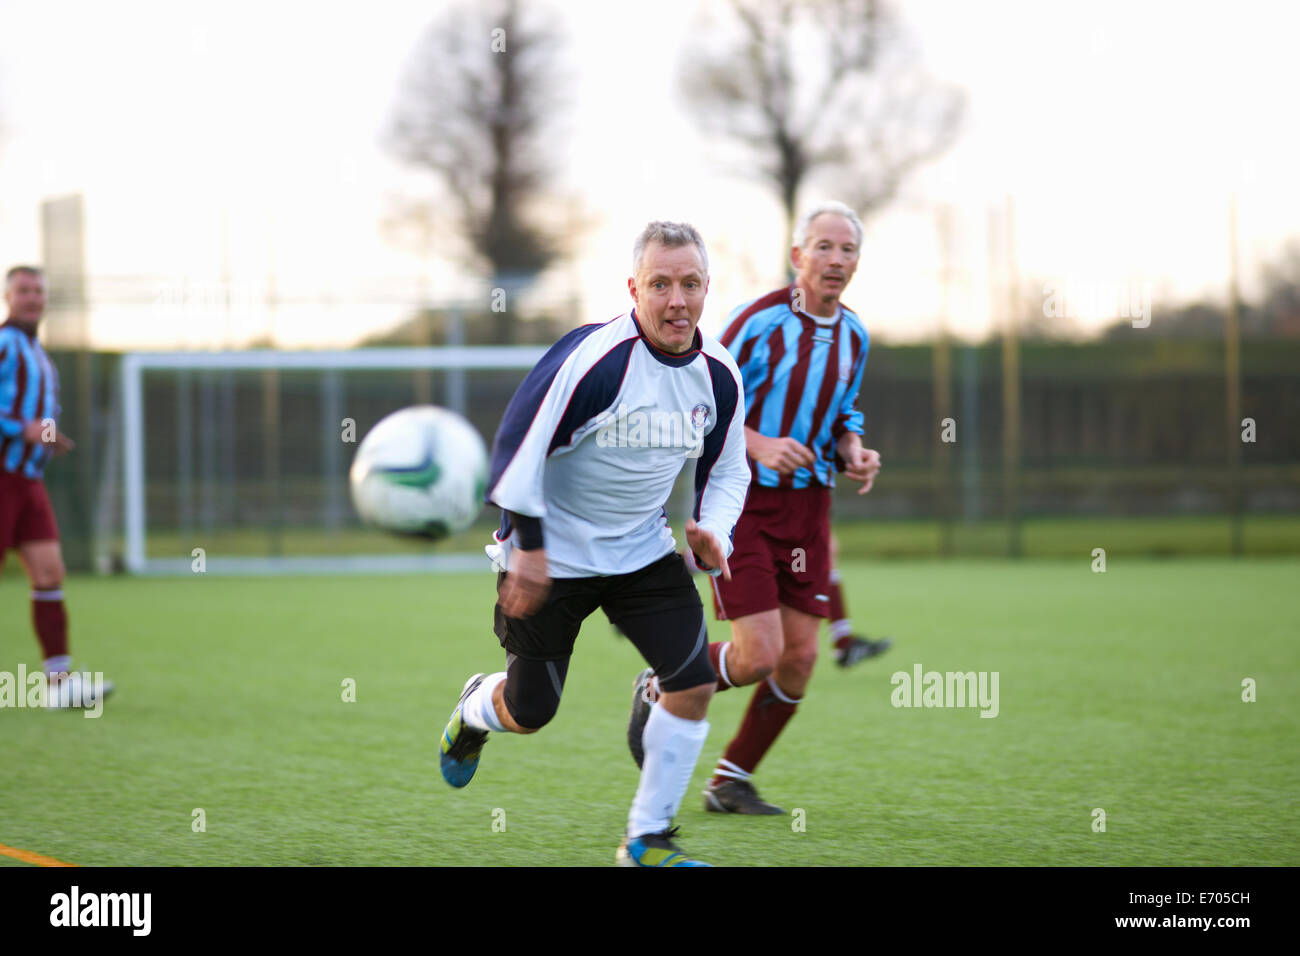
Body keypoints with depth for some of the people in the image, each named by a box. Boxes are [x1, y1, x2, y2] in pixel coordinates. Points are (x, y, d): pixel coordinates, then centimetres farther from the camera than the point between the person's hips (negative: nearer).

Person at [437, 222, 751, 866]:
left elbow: (726, 469, 12)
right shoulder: (592, 357, -24)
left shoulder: (719, 374, -3)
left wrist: (713, 530, -6)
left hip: (643, 550, 5)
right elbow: (518, 443, -20)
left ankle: (646, 840, 4)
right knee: (530, 713, 5)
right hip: (551, 555, -5)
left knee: (695, 685, -10)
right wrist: (527, 546, -19)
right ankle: (475, 709, 44)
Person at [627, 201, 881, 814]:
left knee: (799, 657, 0)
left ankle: (730, 781, 17)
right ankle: (658, 688, 16)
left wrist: (854, 452, -1)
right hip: (740, 503, -6)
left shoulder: (852, 335, 6)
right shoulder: (758, 322, -14)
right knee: (758, 656, -14)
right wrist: (758, 444, -25)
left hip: (806, 505, 6)